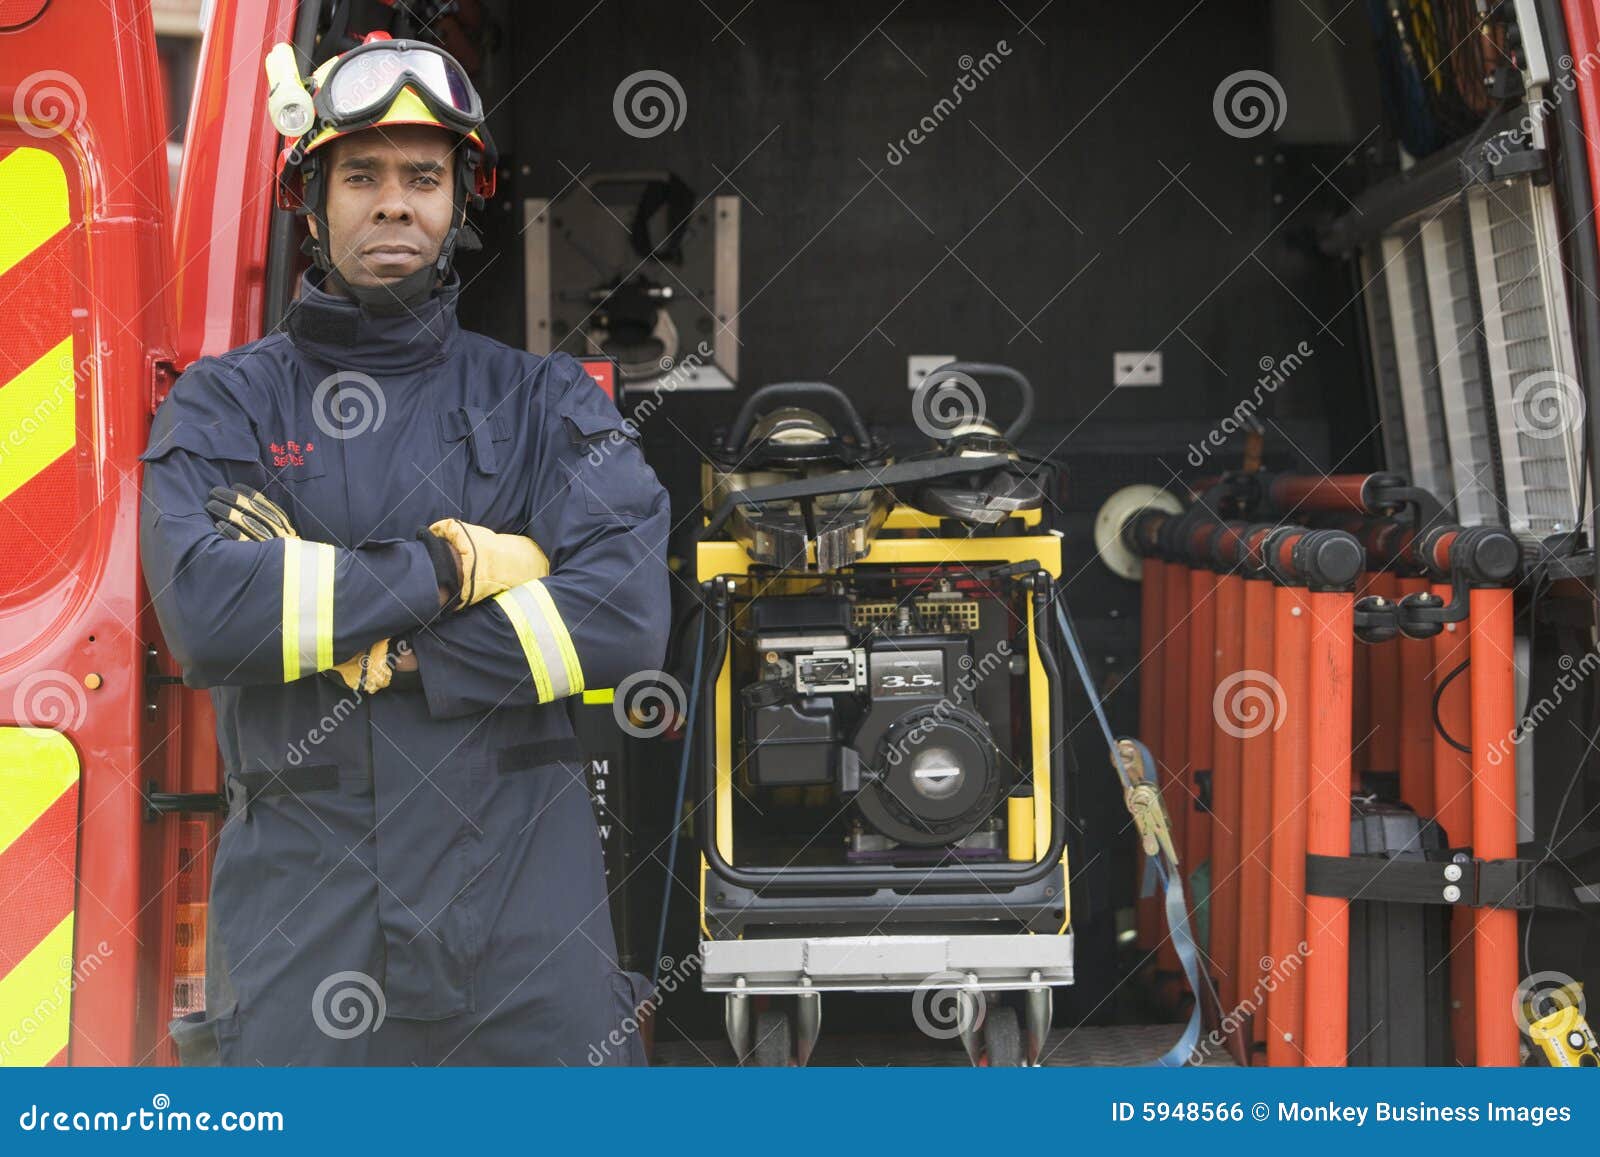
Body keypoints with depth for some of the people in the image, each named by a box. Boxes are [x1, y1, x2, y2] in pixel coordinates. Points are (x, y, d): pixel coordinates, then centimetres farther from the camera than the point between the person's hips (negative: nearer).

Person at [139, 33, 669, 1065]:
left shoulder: (544, 402, 6)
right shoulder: (226, 404, 4)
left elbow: (628, 615, -9)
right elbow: (203, 611, -14)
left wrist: (381, 650, -13)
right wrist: (451, 563, -12)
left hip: (526, 902, 1)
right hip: (296, 918, -1)